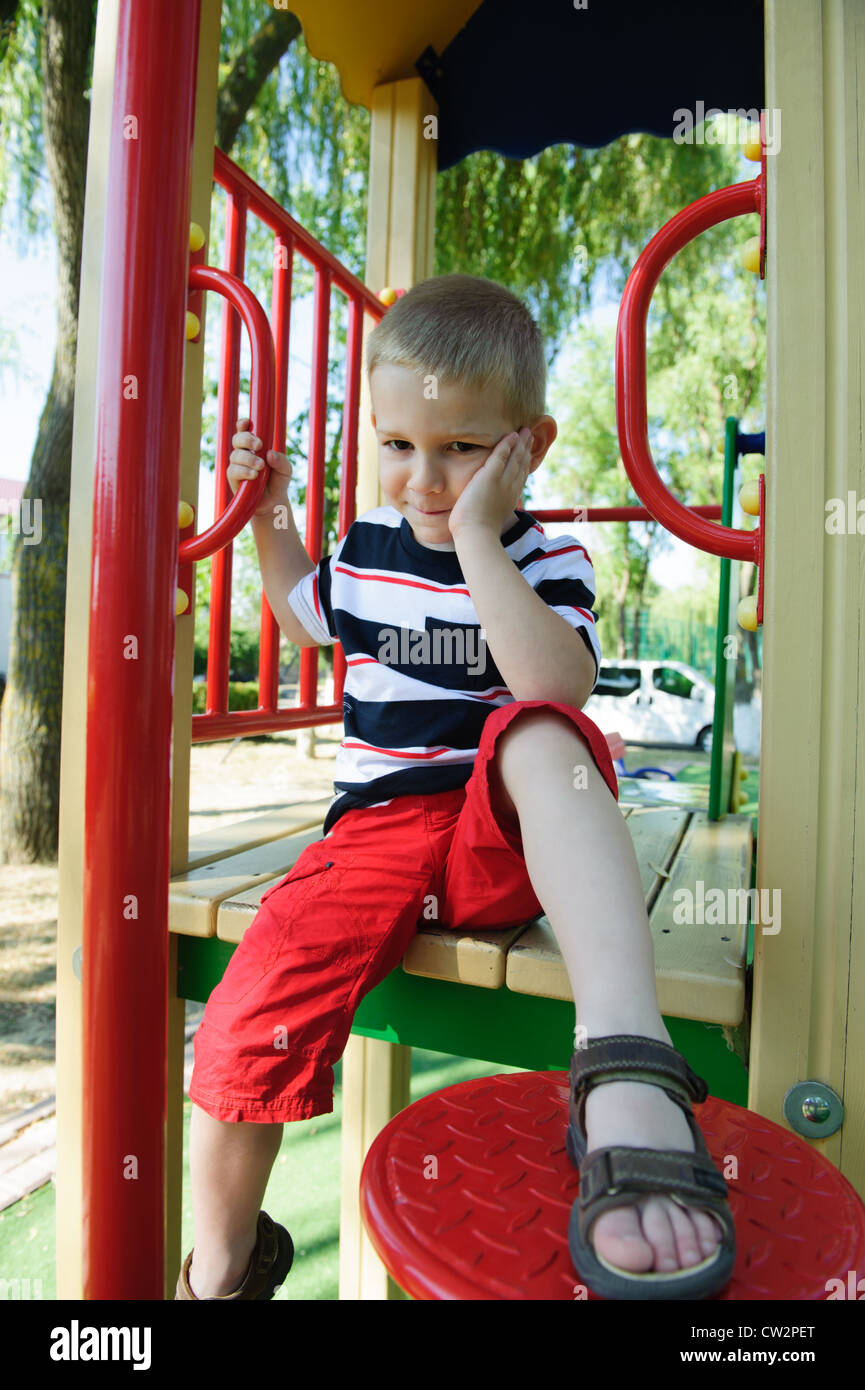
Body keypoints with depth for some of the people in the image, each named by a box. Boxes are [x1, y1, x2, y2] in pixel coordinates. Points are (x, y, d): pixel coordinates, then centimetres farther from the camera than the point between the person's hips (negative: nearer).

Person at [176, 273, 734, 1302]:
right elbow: (305, 616, 33)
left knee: (541, 737, -37)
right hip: (380, 830, 3)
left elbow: (558, 690, -23)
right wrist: (269, 520, 20)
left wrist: (477, 541, -21)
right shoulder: (365, 549, 11)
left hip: (510, 838, -3)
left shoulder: (547, 563, -2)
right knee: (244, 1025, -14)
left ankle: (625, 1076, -47)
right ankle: (222, 1269, 16)